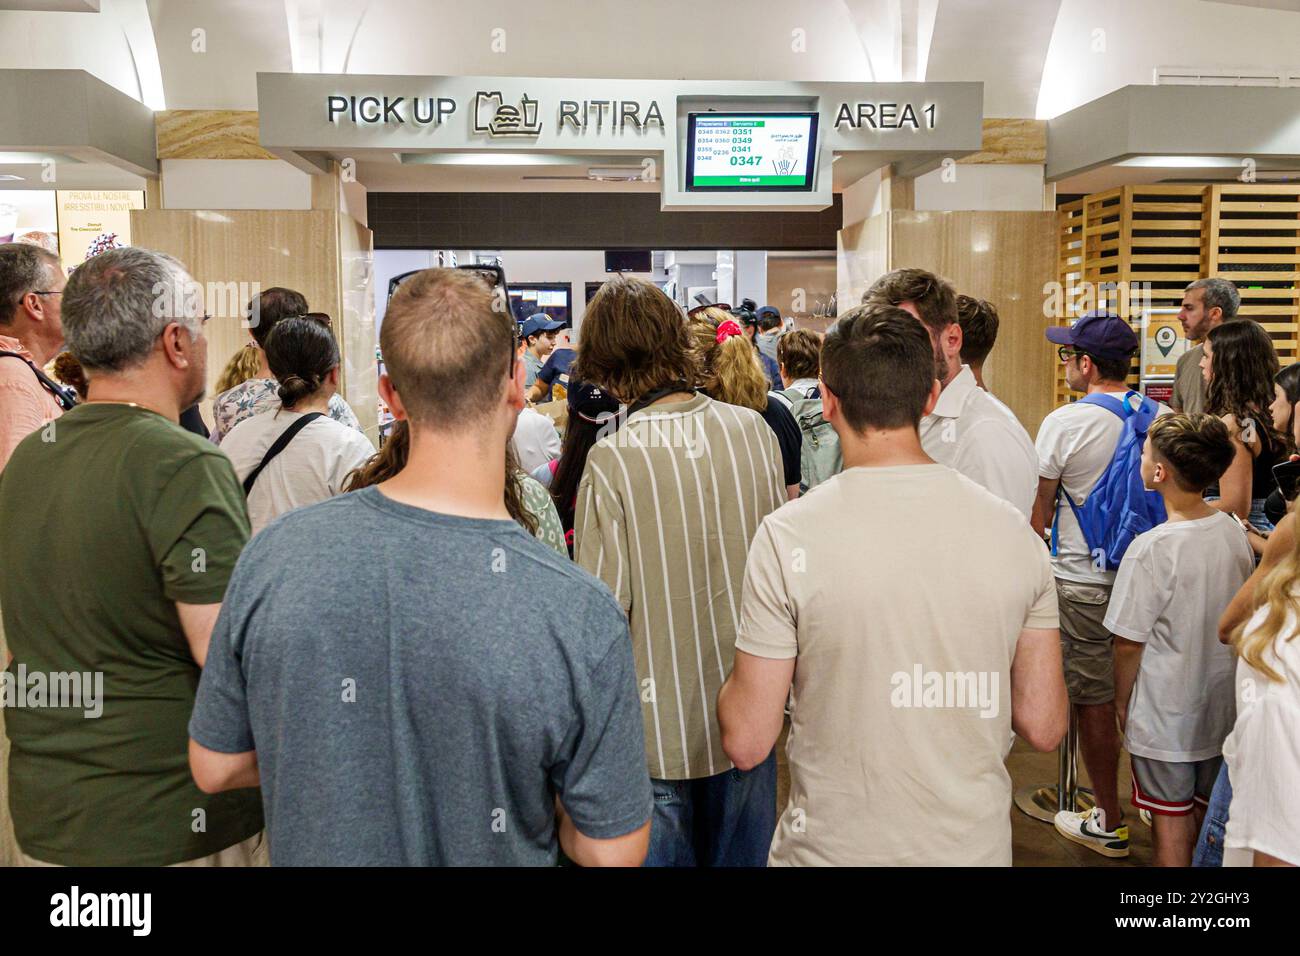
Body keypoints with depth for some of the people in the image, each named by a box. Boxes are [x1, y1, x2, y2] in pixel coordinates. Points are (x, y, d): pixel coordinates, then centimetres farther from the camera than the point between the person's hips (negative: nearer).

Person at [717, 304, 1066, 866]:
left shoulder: (787, 535, -18)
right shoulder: (1013, 529, -8)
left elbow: (746, 743, -14)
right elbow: (1043, 726, -1)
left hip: (837, 846, -2)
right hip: (978, 845, 3)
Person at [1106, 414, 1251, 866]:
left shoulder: (1151, 548, -25)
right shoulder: (1234, 532, -5)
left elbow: (1128, 642, -18)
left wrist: (1122, 701, -2)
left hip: (1164, 715, -6)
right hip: (1222, 707, 6)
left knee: (1170, 820, 10)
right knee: (1208, 814, 22)